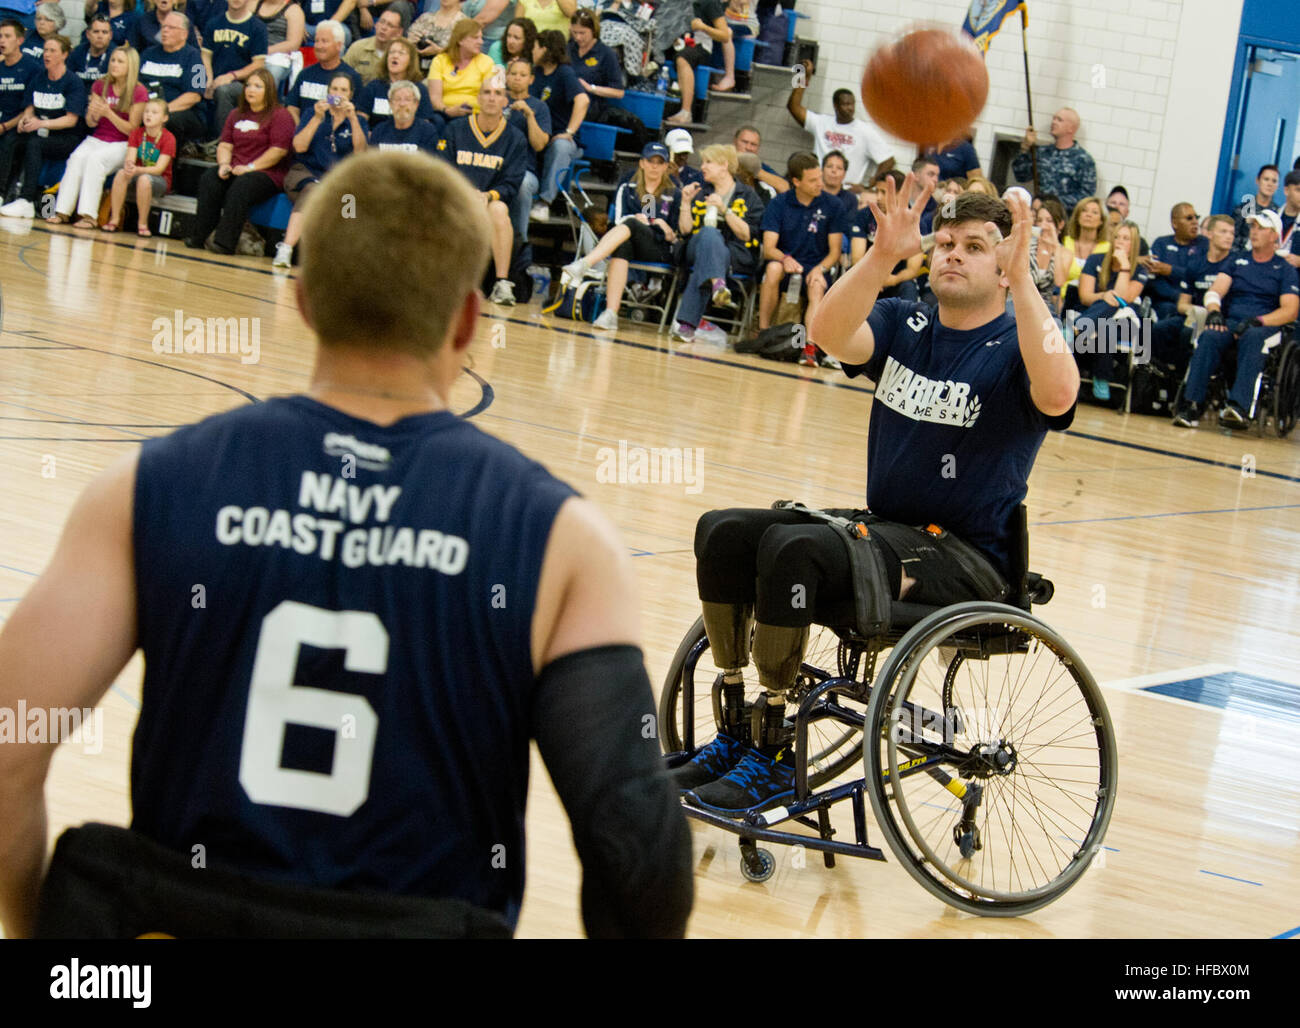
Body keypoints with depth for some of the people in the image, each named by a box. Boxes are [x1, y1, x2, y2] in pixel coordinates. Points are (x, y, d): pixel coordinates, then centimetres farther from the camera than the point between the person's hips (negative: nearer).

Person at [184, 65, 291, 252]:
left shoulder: (280, 116, -3)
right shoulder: (237, 114, 20)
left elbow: (279, 150, -12)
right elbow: (225, 144, 18)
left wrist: (250, 167, -15)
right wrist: (224, 164, -4)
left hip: (268, 173, -6)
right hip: (235, 171, 6)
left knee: (241, 186, -35)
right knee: (209, 179, -21)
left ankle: (224, 241, -39)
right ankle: (199, 237, -25)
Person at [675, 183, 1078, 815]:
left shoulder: (1016, 348, -6)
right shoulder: (903, 325, 10)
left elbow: (1057, 394, -31)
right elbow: (829, 334, -12)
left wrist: (1022, 279, -32)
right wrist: (884, 255, -26)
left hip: (968, 562, -7)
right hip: (882, 527, 7)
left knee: (793, 546, -29)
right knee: (722, 533, -9)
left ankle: (773, 759, -20)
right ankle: (736, 732, -2)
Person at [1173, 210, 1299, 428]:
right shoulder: (1237, 261, 23)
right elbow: (1215, 291, 10)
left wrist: (1257, 321, -16)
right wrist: (1214, 312, -14)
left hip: (1264, 326, -2)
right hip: (1230, 320, 2)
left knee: (1252, 337, -40)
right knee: (1209, 336, -33)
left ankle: (1239, 407, -55)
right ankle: (1190, 405, -44)